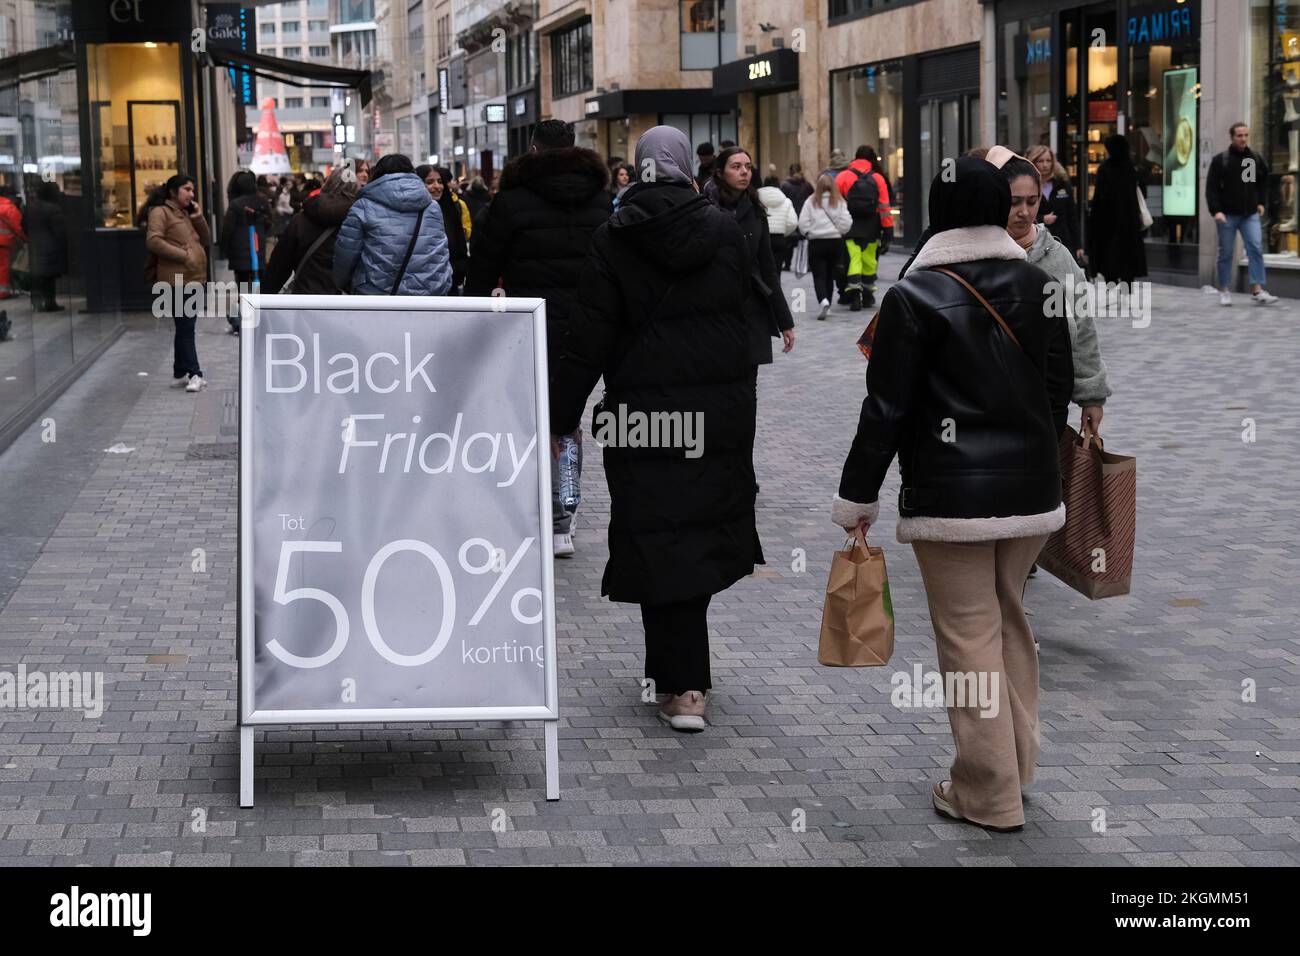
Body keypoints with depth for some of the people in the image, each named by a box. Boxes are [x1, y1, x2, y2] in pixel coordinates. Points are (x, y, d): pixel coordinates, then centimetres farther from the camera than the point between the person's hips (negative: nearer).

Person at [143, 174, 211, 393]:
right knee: (185, 328, -9)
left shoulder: (186, 213, 21)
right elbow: (153, 241, -18)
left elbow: (206, 241, 18)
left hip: (194, 279, 9)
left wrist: (198, 218, 3)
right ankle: (194, 374, -9)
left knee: (185, 328, 12)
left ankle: (180, 374, 18)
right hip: (176, 280, -9)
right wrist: (182, 255, -18)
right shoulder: (160, 212, -6)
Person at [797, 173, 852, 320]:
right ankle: (827, 306, 21)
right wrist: (838, 231, 11)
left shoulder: (811, 202, -4)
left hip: (816, 242, -2)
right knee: (830, 275, 15)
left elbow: (803, 224, -7)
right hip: (836, 242, 2)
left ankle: (823, 301, -27)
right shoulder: (840, 202, 0)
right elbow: (846, 223, -6)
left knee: (819, 276, -3)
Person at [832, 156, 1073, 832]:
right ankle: (1018, 767, 27)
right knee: (1009, 620, 19)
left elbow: (886, 408, -10)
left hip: (950, 495, -5)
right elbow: (1058, 390, 12)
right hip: (1032, 489, 6)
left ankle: (989, 795, 8)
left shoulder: (914, 296, -10)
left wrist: (857, 497, -2)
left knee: (969, 636, 2)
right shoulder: (1038, 286, 5)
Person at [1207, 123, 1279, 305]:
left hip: (1250, 215, 3)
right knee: (1226, 253, 3)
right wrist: (1216, 210, -16)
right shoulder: (1220, 160, -4)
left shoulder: (1256, 158, 7)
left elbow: (1263, 181, 22)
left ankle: (1257, 290, -10)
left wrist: (1261, 202, 13)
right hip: (1227, 215, -3)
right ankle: (1225, 291, 12)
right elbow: (1211, 187, -7)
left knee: (1256, 249, -9)